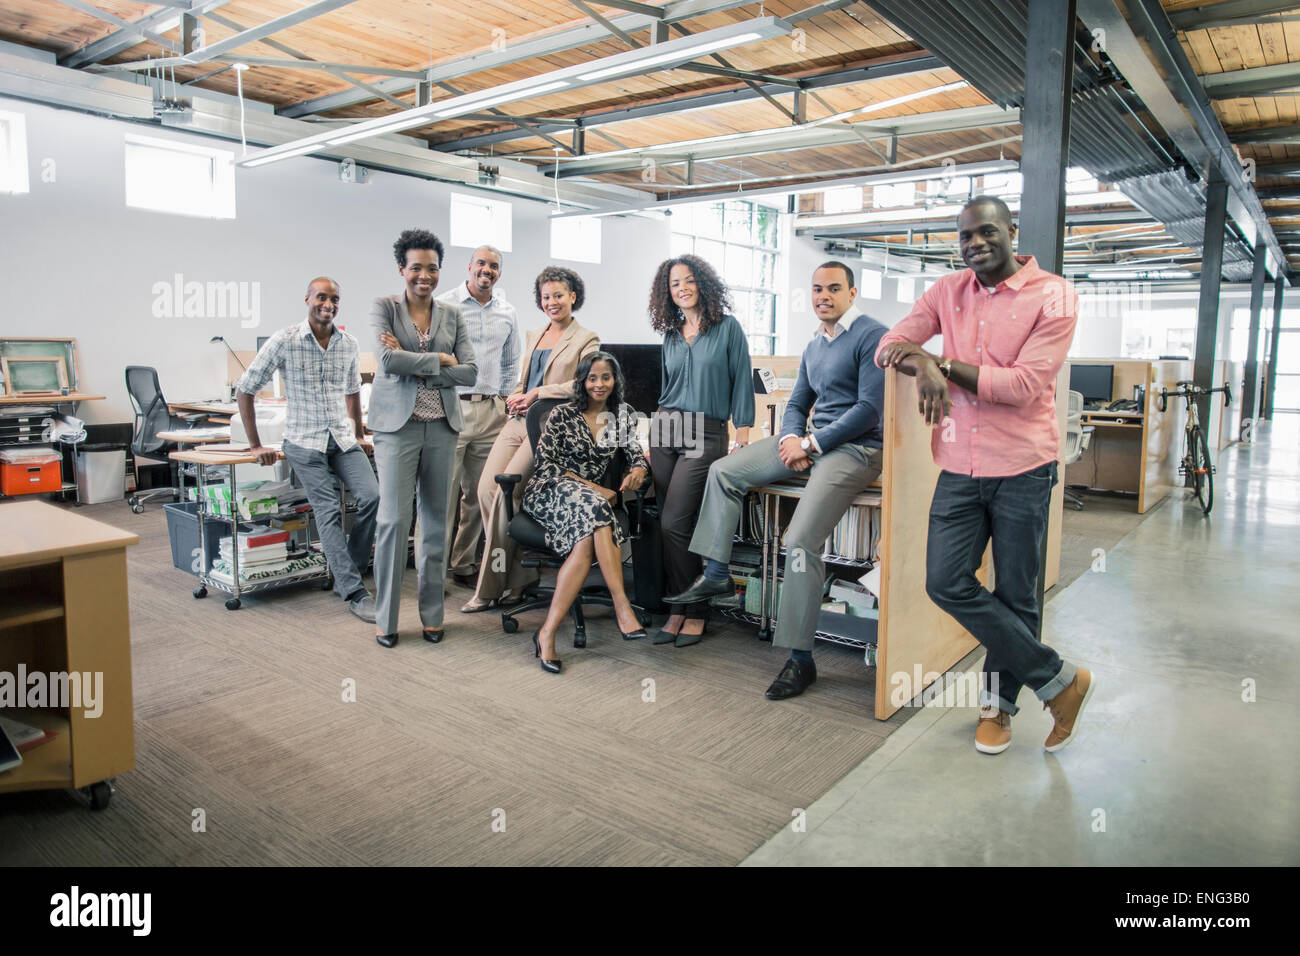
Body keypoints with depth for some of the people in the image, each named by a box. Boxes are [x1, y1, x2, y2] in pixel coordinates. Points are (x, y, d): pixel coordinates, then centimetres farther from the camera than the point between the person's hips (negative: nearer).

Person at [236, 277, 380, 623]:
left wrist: (359, 435, 22)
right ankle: (353, 592, -7)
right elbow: (244, 390, -2)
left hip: (343, 439, 4)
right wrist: (255, 445, -2)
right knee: (328, 511, -11)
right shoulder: (284, 341, -7)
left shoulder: (349, 345, 6)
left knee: (371, 496, -13)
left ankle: (346, 571, 7)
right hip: (305, 442, -4)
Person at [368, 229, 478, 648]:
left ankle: (432, 613, 17)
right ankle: (385, 617, 8)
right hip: (397, 424, -3)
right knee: (395, 519, -6)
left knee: (436, 519, 6)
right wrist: (439, 360, -7)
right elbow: (388, 360, -14)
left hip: (441, 425, 3)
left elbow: (470, 372, 2)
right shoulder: (384, 307, 3)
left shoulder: (451, 315, 12)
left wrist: (413, 363, -7)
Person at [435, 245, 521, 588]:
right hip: (451, 407, -5)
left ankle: (464, 564, 20)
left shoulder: (507, 313, 13)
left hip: (490, 411, 5)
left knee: (478, 492, 8)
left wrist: (504, 398, 14)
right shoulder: (444, 305, -2)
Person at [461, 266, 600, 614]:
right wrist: (516, 396, 5)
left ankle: (491, 587, -8)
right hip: (517, 422, 7)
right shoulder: (533, 337, 24)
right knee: (486, 488, -11)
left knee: (506, 488, -19)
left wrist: (539, 392, -11)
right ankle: (518, 576, 0)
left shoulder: (586, 339, 4)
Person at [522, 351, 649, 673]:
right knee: (591, 505, -38)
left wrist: (638, 470, -21)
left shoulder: (623, 416, 13)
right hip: (549, 495, -4)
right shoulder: (562, 414, 0)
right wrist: (594, 488, -17)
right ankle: (622, 606, -44)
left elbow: (636, 453, 6)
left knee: (587, 542, -33)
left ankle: (548, 633, -35)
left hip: (591, 498, 4)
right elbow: (546, 464, -8)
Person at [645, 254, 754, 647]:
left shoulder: (727, 328, 1)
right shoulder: (671, 335, 15)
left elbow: (742, 382, -2)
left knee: (674, 523, -13)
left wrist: (743, 440, -8)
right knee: (669, 525, 2)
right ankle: (678, 609, 11)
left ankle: (694, 612, 2)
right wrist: (653, 437, 15)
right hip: (665, 429, 5)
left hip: (707, 434, -5)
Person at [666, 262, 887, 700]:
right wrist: (792, 438, -3)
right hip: (812, 441, 9)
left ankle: (800, 659, -14)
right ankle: (715, 575, 13)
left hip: (855, 448, -9)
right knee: (724, 470, 6)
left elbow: (870, 409, -17)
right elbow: (797, 403, 21)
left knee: (800, 540, -25)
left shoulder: (872, 336, -9)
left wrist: (810, 444, -17)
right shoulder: (813, 346, 17)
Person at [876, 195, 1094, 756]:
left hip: (1022, 469, -4)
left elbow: (1025, 384, -15)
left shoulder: (1053, 296, -6)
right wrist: (921, 364, -18)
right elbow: (889, 346, 5)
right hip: (959, 467, 4)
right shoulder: (947, 292, 8)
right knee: (946, 583, -2)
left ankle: (998, 703, 28)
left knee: (1015, 595, 6)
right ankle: (1058, 680, 14)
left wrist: (943, 361, -14)